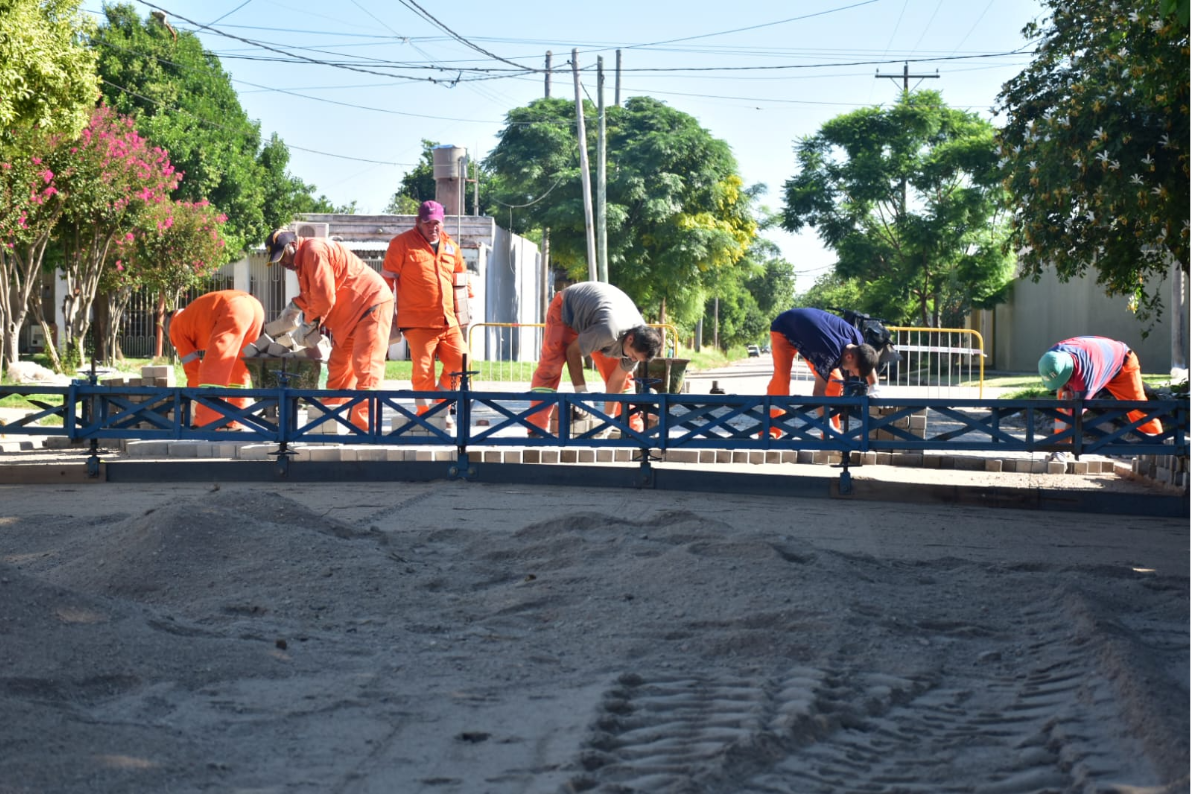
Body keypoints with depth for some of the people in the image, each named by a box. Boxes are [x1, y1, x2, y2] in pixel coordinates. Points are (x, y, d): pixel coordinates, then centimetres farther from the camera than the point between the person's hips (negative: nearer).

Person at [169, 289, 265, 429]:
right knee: (239, 370, 21)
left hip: (234, 310, -8)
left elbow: (191, 365, 18)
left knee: (211, 370, -5)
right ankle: (234, 421, 23)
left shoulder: (177, 326, 21)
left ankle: (205, 423, -10)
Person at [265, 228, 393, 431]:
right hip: (351, 314, 11)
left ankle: (363, 427, -19)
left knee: (366, 367, -15)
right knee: (338, 367, 10)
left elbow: (324, 298, -22)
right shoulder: (303, 260, 14)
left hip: (372, 304, -11)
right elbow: (307, 297, 21)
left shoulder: (315, 251, -18)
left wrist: (309, 326, -7)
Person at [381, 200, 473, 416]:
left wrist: (466, 304, 19)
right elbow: (387, 278, -2)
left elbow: (461, 277, 24)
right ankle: (424, 412, 5)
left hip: (449, 321, 5)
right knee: (423, 368, -9)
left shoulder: (451, 246, 14)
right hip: (418, 322, -5)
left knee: (459, 362, 3)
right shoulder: (402, 243, -2)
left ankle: (440, 405, 23)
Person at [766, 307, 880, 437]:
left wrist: (874, 389, -11)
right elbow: (819, 391, -41)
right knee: (781, 377, -29)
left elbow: (867, 361, 2)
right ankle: (770, 432, -26)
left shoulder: (857, 339, -21)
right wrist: (828, 425, -46)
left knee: (835, 381, -6)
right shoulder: (830, 353, -43)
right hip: (783, 330, -7)